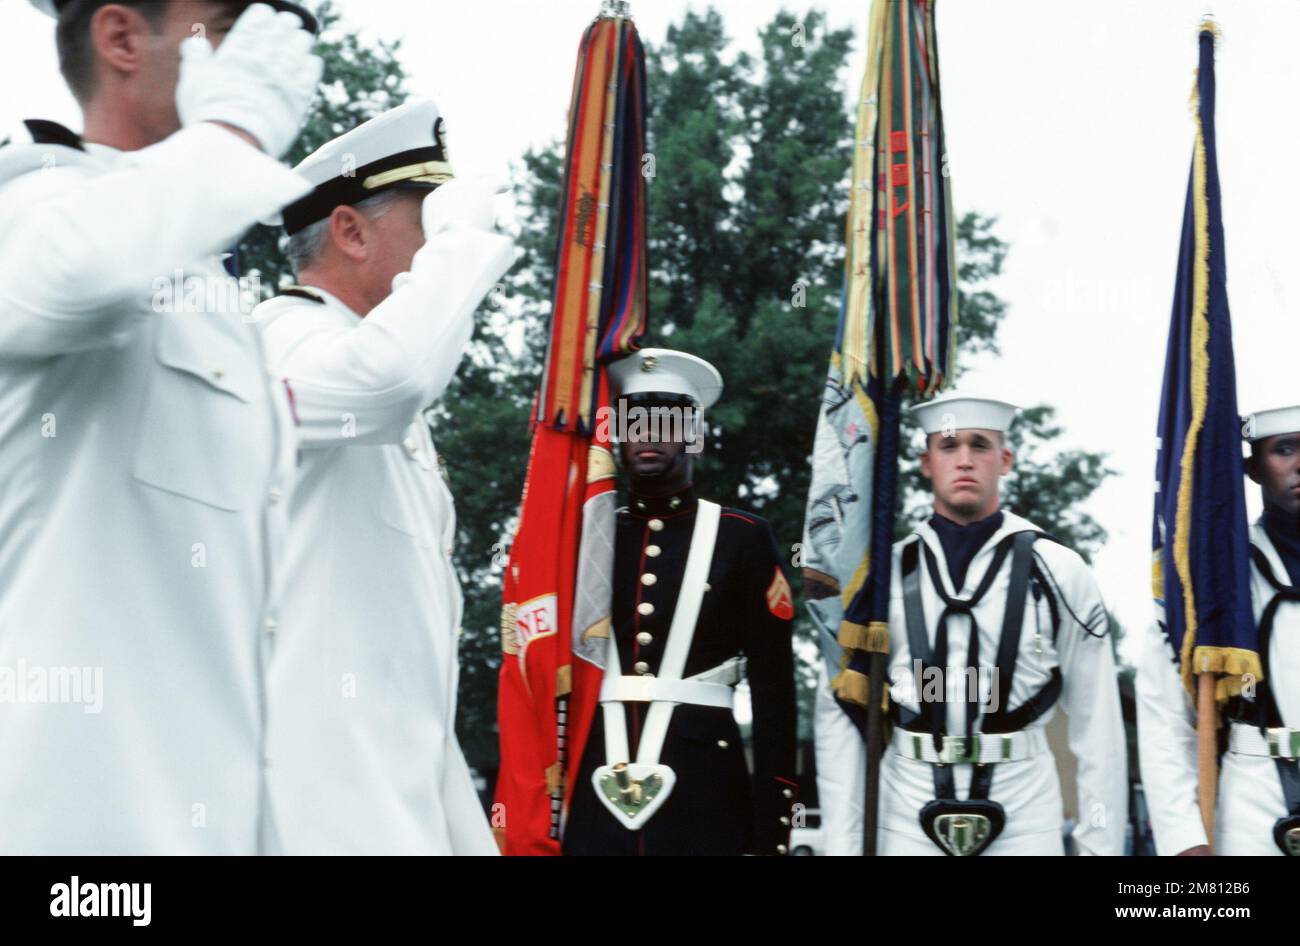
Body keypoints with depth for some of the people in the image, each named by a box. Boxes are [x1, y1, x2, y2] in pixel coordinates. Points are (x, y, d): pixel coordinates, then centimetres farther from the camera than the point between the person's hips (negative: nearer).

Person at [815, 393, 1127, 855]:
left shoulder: (1059, 572, 0)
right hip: (908, 823, 1)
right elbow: (840, 714, 3)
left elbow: (1098, 725, 1)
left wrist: (1101, 845, -2)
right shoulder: (885, 573, 3)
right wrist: (842, 844, -1)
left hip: (1025, 823, -1)